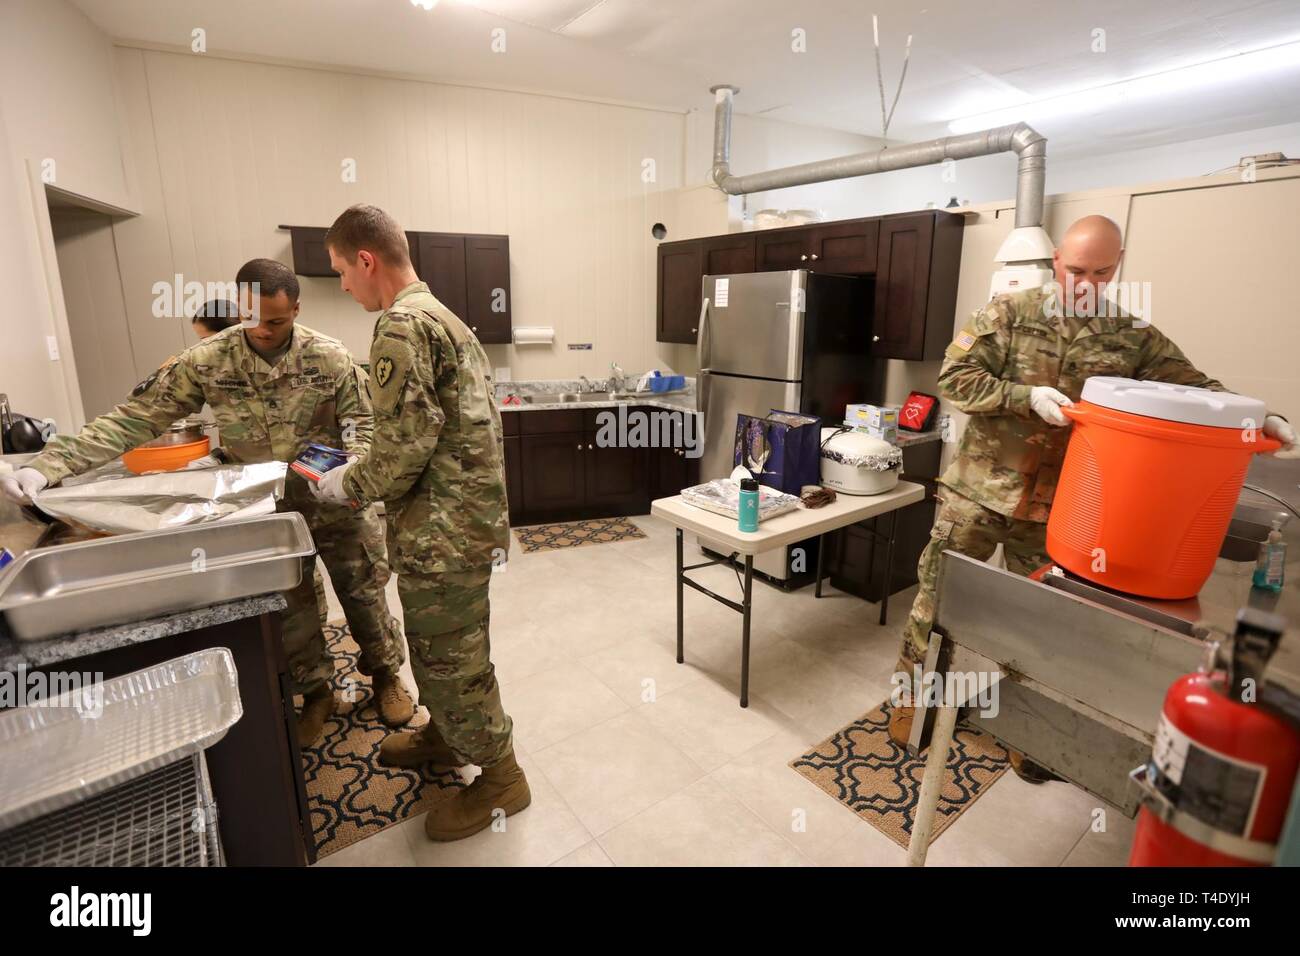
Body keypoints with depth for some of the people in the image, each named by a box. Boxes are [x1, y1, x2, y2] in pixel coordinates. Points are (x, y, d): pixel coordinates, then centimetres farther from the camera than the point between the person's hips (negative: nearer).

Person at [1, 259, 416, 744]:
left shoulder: (329, 356, -13)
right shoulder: (207, 360, -11)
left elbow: (362, 422, -8)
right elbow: (137, 417, -11)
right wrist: (48, 464, -20)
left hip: (337, 505, -1)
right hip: (267, 513, 1)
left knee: (364, 594, 12)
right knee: (289, 609, 14)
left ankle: (385, 675, 35)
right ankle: (315, 692, 36)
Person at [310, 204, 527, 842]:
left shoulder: (400, 325, -17)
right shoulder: (440, 316, 15)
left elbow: (405, 444, -22)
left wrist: (337, 487, -5)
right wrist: (357, 471, 18)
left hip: (443, 531, -10)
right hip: (458, 517, 10)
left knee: (452, 657, 5)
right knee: (436, 644, 24)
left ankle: (500, 778, 22)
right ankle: (444, 734, 44)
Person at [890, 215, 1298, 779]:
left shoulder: (1134, 339, 5)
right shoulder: (1007, 314, -2)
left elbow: (1195, 389, 5)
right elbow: (954, 378, -8)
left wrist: (1254, 418, -15)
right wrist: (1028, 397, -20)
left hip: (1056, 509, 2)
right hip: (979, 491, -2)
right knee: (938, 596, 6)